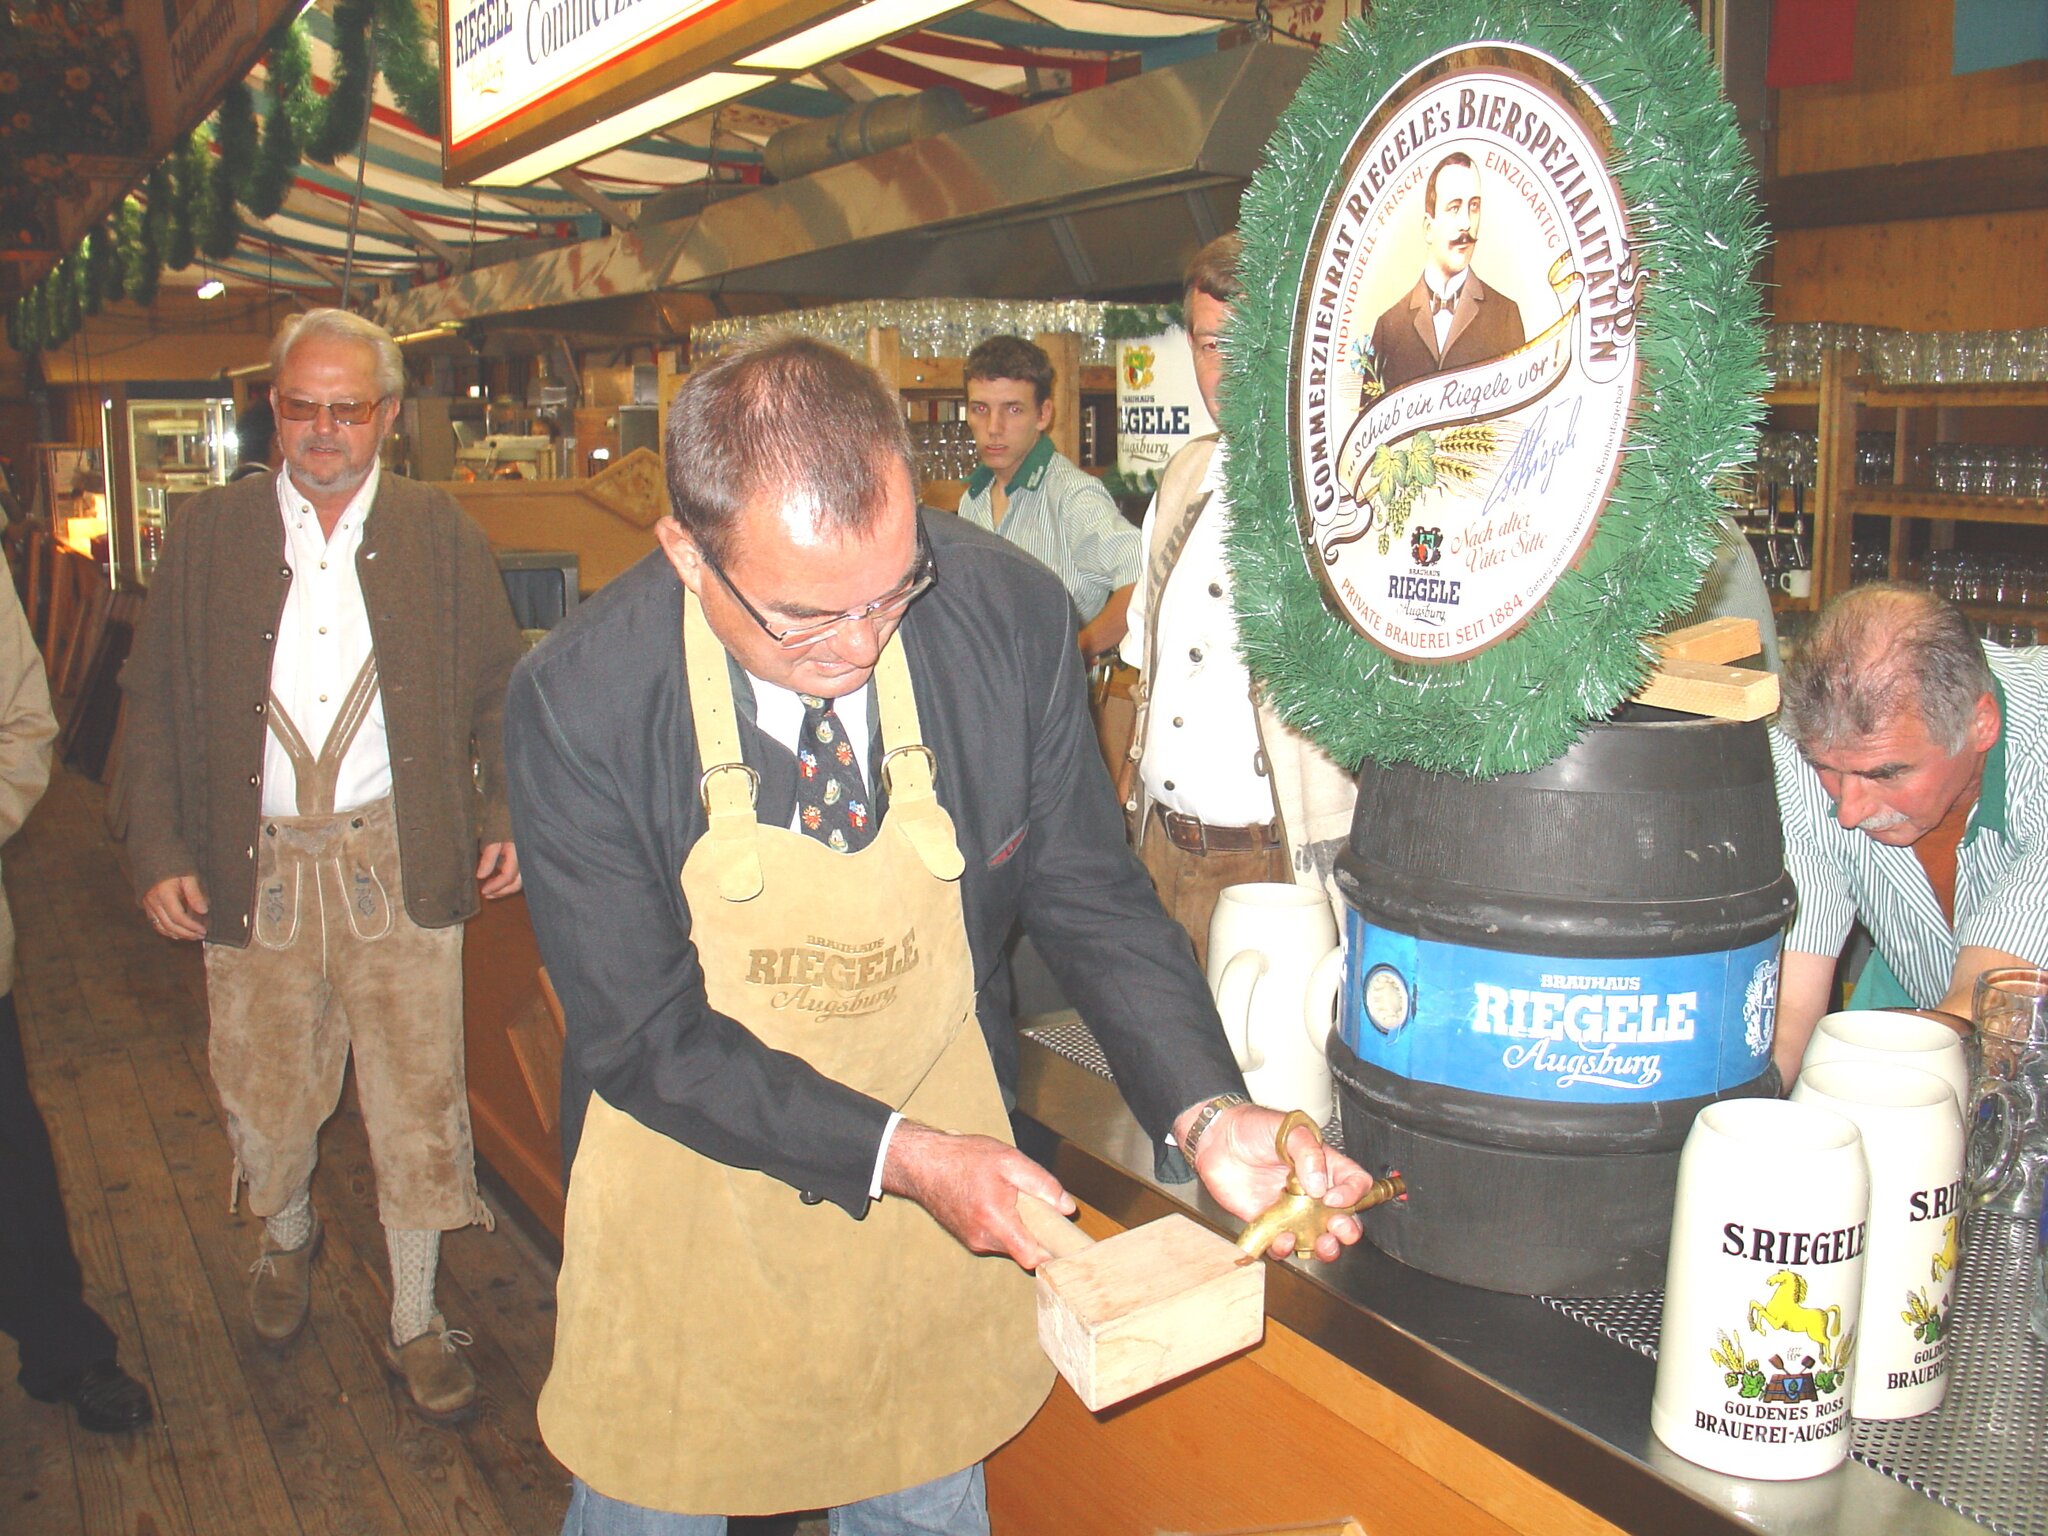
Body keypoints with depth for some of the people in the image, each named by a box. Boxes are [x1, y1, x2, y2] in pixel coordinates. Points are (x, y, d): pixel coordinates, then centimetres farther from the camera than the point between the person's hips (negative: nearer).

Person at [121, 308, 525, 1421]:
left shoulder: (443, 536, 4)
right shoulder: (209, 532, 5)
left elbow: (499, 694, 6)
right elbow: (156, 703, 6)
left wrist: (506, 817, -7)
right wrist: (159, 851, -2)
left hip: (399, 862, -1)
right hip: (254, 870, 1)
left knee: (418, 1100, 4)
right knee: (262, 1098, 14)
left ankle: (414, 1320, 23)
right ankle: (287, 1239, 47)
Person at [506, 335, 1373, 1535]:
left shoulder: (1014, 615, -18)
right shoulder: (579, 700, -24)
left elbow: (1091, 894, -7)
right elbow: (647, 1036, -18)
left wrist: (1208, 1111, -21)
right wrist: (897, 1157, -26)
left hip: (946, 1167, 2)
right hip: (693, 1188, -1)